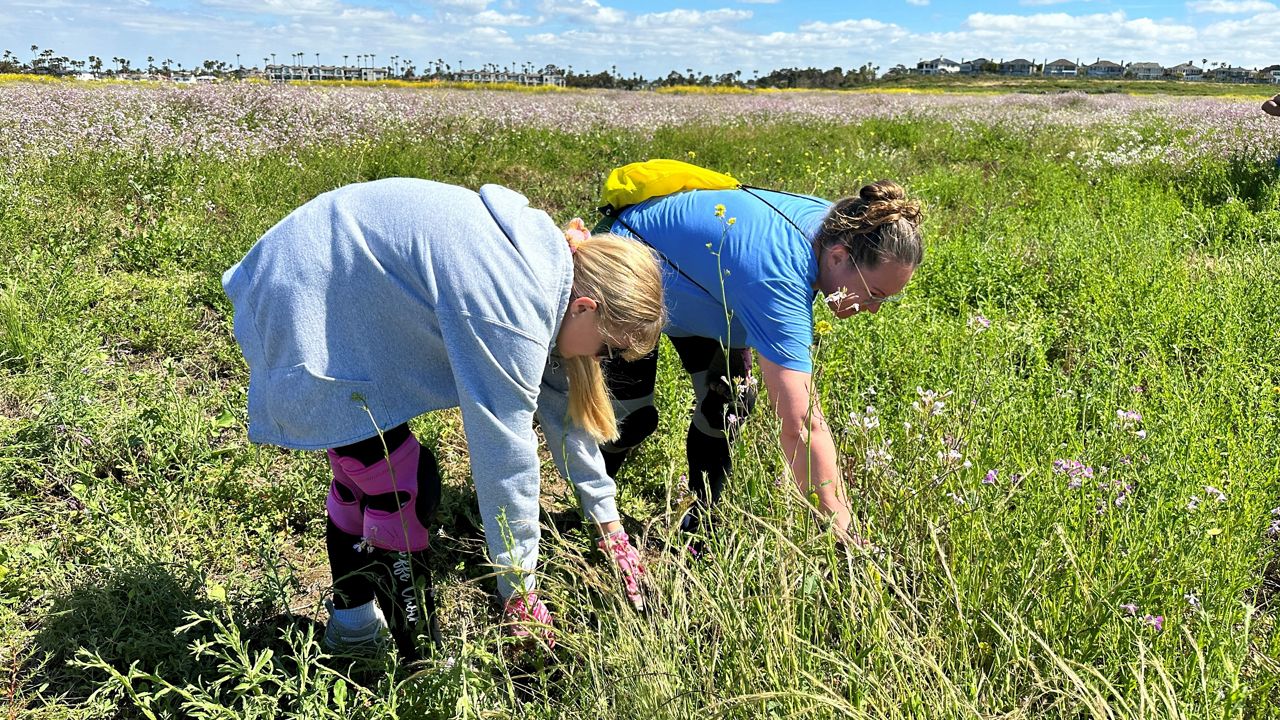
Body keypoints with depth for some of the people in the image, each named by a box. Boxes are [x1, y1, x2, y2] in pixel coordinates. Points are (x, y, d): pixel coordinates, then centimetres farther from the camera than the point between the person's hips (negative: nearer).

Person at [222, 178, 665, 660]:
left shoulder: (548, 259, 1)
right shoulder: (510, 309, -28)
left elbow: (559, 399, 9)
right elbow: (503, 449, -24)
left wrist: (608, 522, 14)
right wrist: (519, 589, -11)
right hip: (304, 316, -10)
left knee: (363, 467, 19)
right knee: (403, 487, -5)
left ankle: (351, 620, 37)